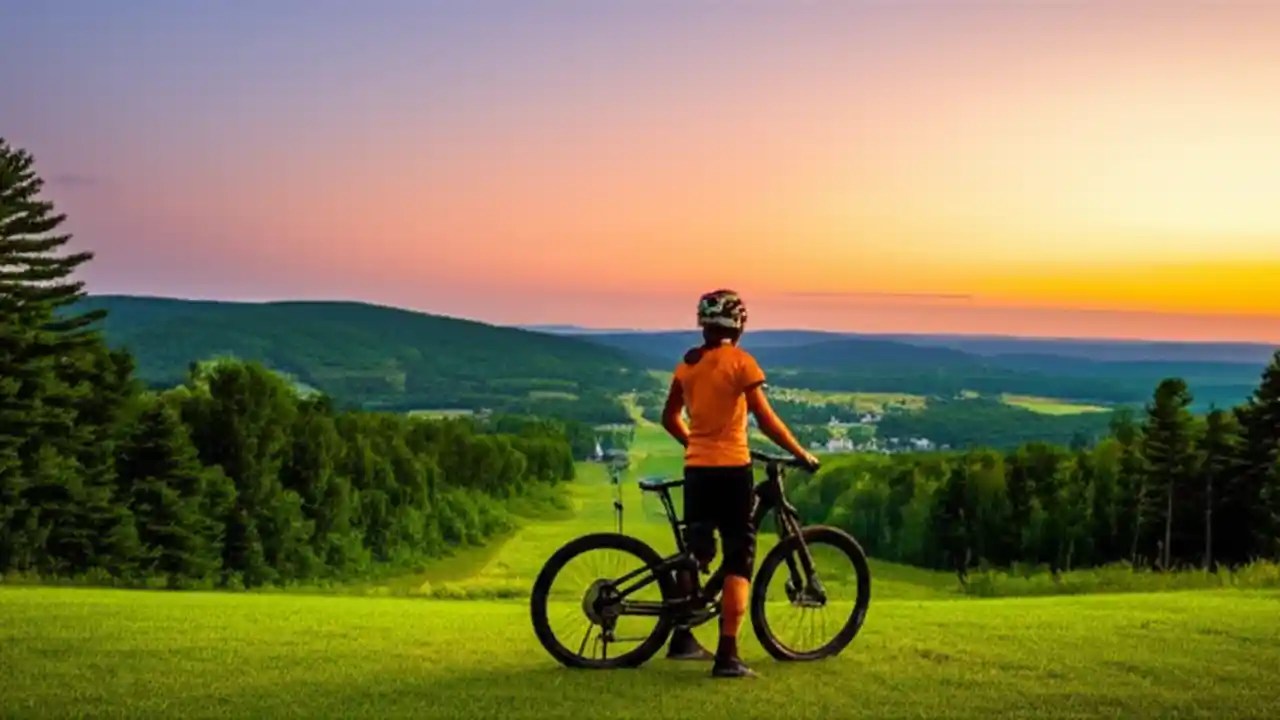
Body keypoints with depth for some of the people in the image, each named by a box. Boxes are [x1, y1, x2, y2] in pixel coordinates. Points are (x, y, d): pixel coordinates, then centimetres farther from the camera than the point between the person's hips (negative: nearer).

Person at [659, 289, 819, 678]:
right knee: (738, 561, -1)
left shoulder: (687, 363, 8)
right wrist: (802, 454, -2)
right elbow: (766, 420, -12)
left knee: (695, 553, 19)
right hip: (731, 470, -6)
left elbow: (669, 418, 17)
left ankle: (682, 638, 27)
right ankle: (727, 655, -5)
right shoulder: (740, 361, -9)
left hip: (696, 469, 6)